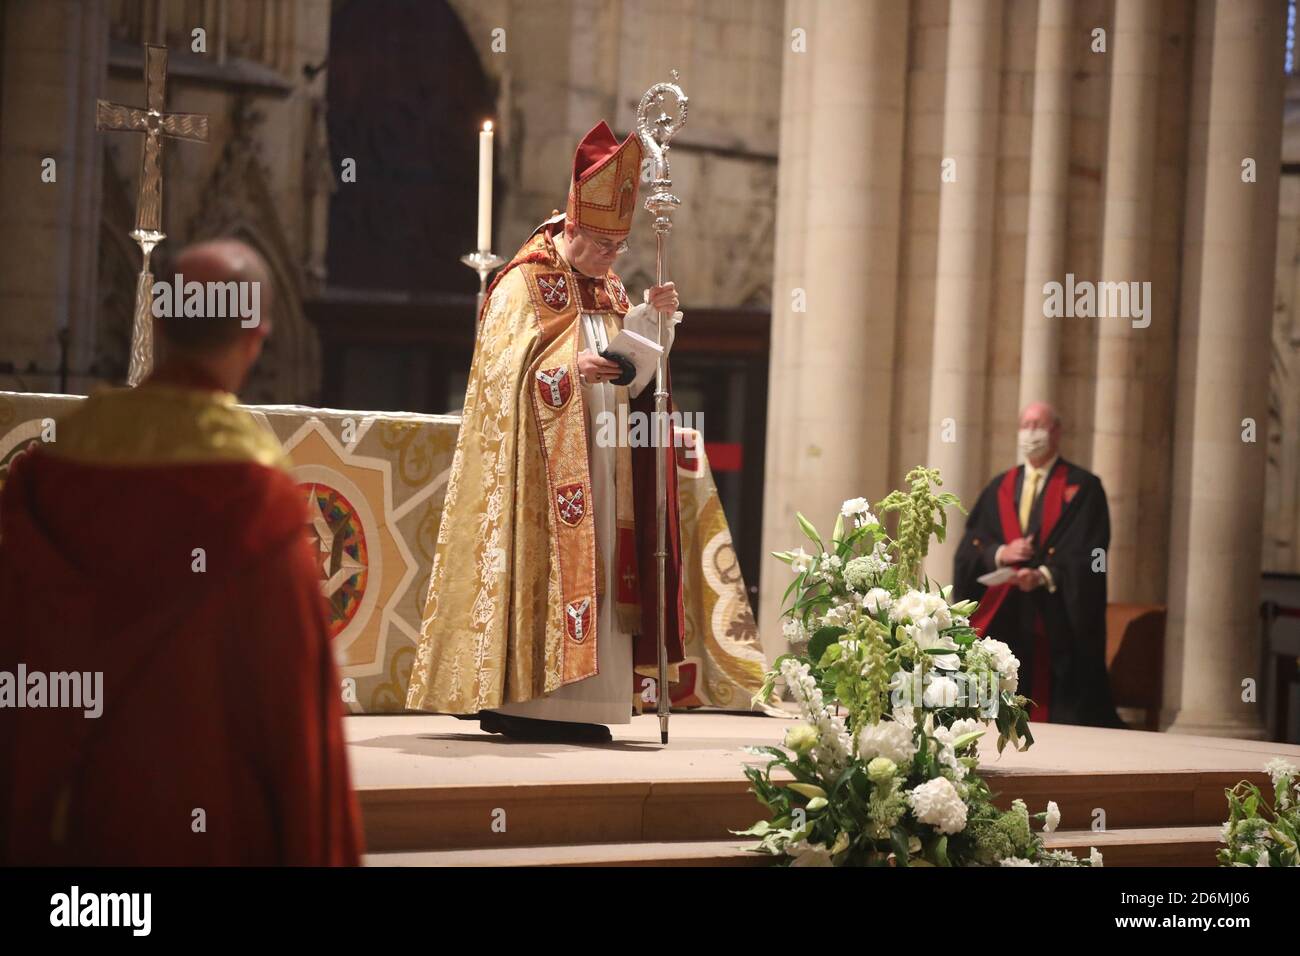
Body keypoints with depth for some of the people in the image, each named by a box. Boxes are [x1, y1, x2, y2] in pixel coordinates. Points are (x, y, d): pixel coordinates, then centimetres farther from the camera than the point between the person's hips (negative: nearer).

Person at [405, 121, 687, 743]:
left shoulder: (607, 289, 17)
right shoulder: (523, 282, -5)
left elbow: (630, 372, 13)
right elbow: (504, 366, -14)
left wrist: (649, 318, -3)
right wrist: (571, 369, -27)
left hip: (599, 460, 8)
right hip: (539, 460, -8)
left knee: (592, 568, 4)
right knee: (538, 567, -11)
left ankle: (572, 704, 6)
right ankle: (517, 700, -10)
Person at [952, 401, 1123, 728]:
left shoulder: (1082, 488, 2)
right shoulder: (999, 489, 16)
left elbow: (1085, 554, -7)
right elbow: (970, 547, 9)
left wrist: (1043, 575, -22)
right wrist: (1000, 553, -11)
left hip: (1056, 621, -4)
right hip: (1002, 618, 4)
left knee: (1063, 714, -6)